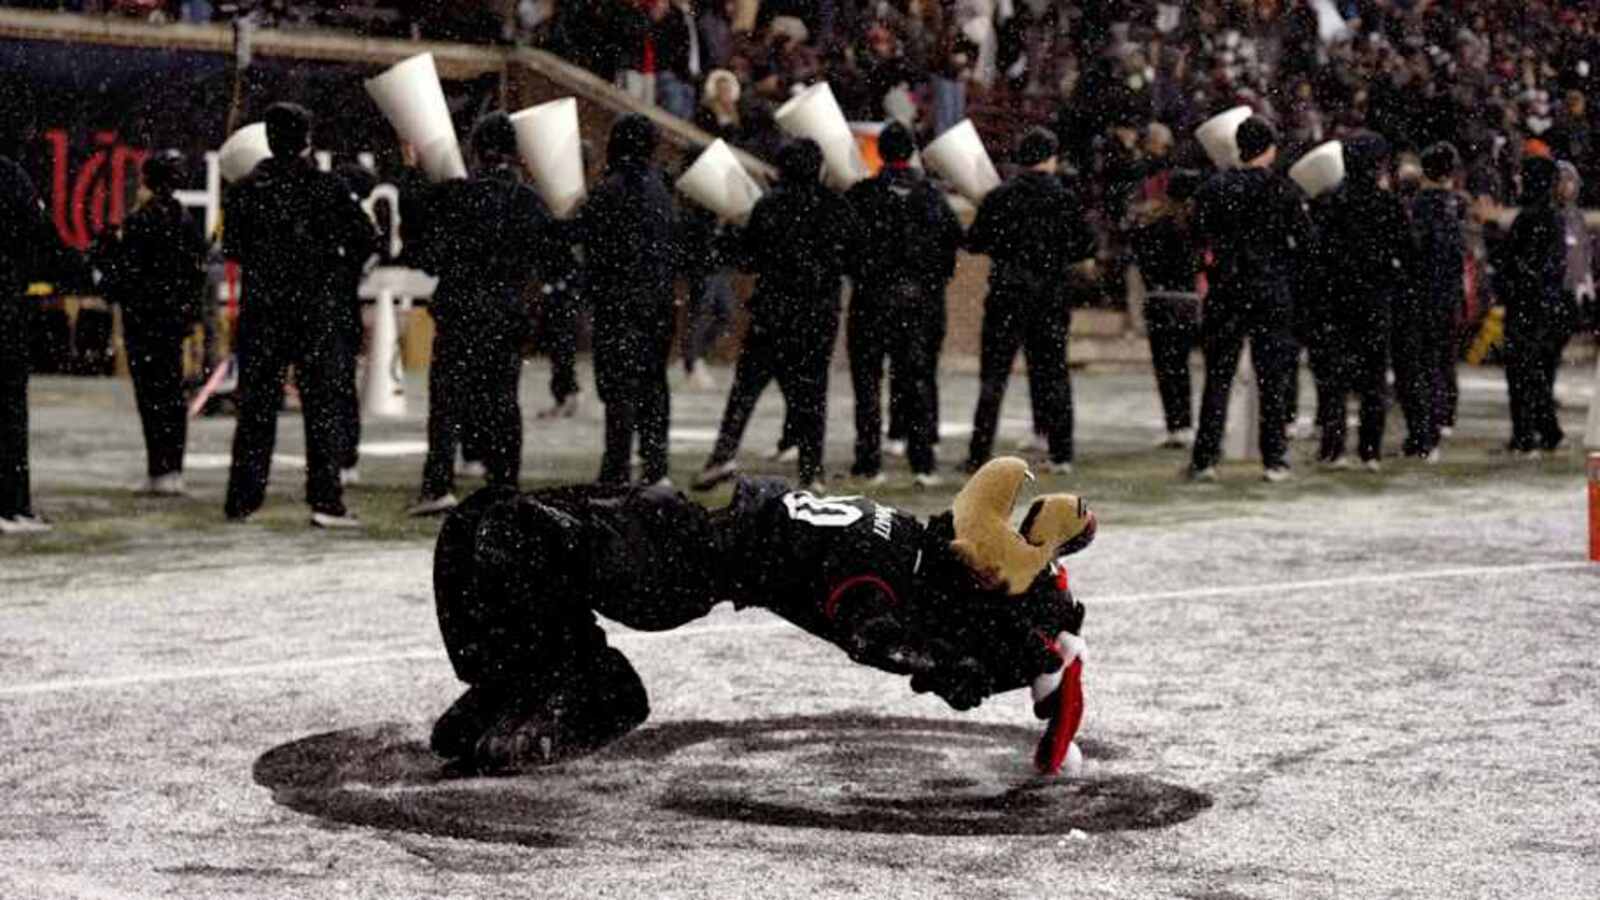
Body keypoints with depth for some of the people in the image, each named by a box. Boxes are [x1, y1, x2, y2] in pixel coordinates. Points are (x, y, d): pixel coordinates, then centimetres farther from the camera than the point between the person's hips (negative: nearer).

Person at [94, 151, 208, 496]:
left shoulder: (141, 222, -13)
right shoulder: (187, 221, 9)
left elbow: (127, 270, -14)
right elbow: (197, 270, 12)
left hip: (145, 316, -7)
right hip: (177, 315, 7)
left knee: (151, 394, -5)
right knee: (173, 392, 12)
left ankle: (159, 470, -8)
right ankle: (174, 469, 14)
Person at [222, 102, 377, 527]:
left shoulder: (246, 189, 1)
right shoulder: (327, 187, -6)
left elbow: (230, 248, 8)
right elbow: (366, 239, -5)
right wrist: (339, 268, 12)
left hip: (261, 312, 2)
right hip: (317, 312, -2)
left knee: (256, 405, 8)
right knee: (321, 405, 2)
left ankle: (242, 499, 9)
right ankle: (325, 501, -4)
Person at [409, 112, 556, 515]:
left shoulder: (454, 195, -9)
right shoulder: (531, 201, 1)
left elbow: (430, 256, -9)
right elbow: (545, 254, 9)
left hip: (462, 310, -3)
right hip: (510, 312, 4)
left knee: (447, 399, -2)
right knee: (502, 399, 11)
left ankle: (439, 485, -11)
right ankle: (505, 485, 12)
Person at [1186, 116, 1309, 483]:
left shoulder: (1215, 187, -1)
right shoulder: (1282, 189, -6)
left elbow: (1199, 236, 5)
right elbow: (1305, 237, -3)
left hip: (1226, 290, 2)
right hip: (1271, 290, -1)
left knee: (1218, 376, 7)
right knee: (1273, 377, 6)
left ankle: (1205, 459, 3)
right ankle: (1274, 460, 6)